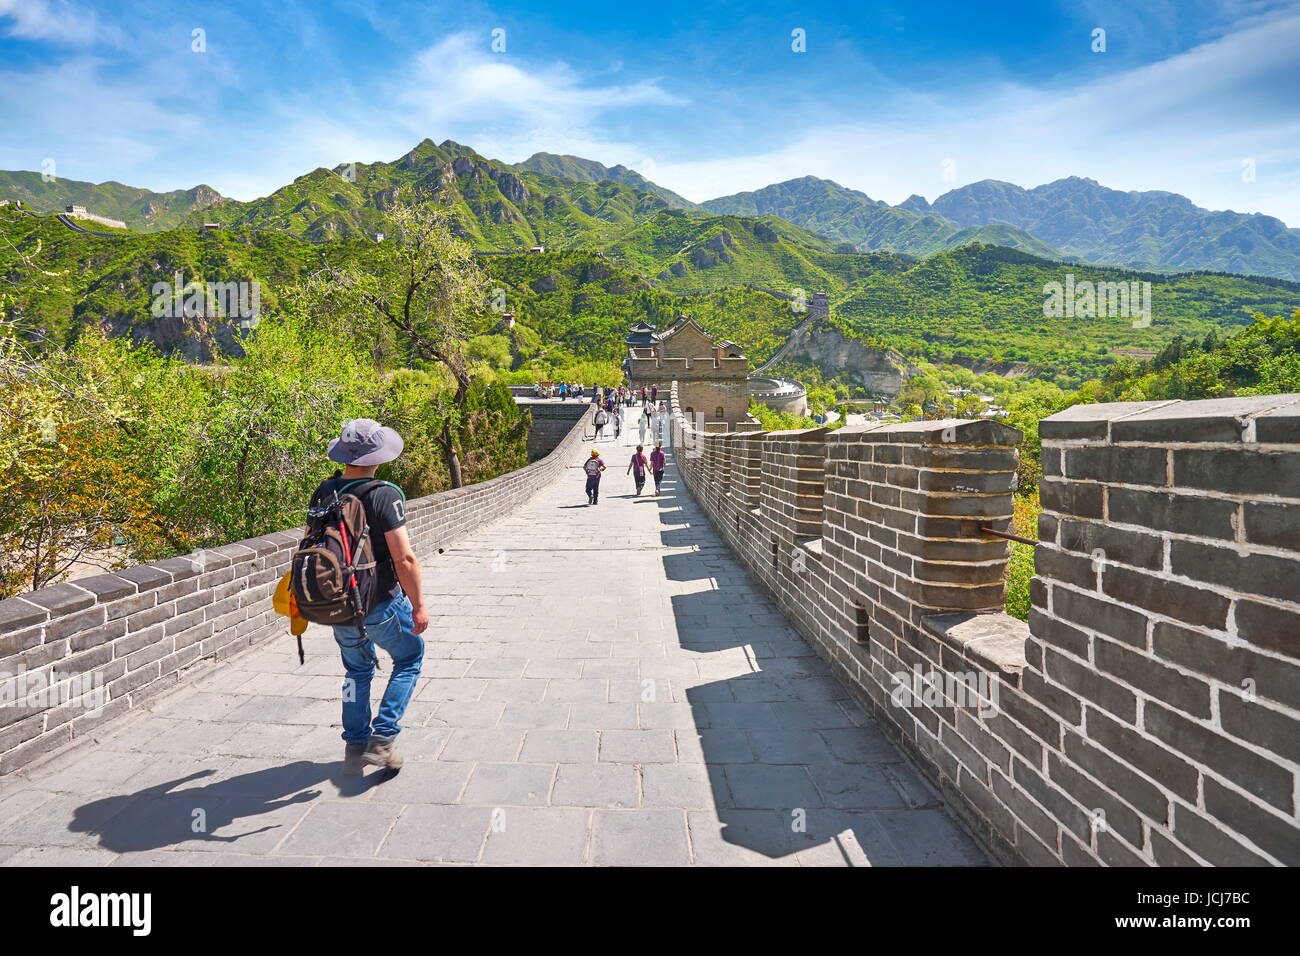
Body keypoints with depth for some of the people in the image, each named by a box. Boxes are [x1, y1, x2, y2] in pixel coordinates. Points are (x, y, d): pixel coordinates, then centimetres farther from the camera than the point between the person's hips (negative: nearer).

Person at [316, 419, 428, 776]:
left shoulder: (323, 493, -1)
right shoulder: (384, 495, -21)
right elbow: (404, 558, -23)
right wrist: (418, 605, -13)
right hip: (381, 604, -6)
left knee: (357, 670, 24)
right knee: (409, 659, 18)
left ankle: (355, 748, 30)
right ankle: (382, 739, 11)